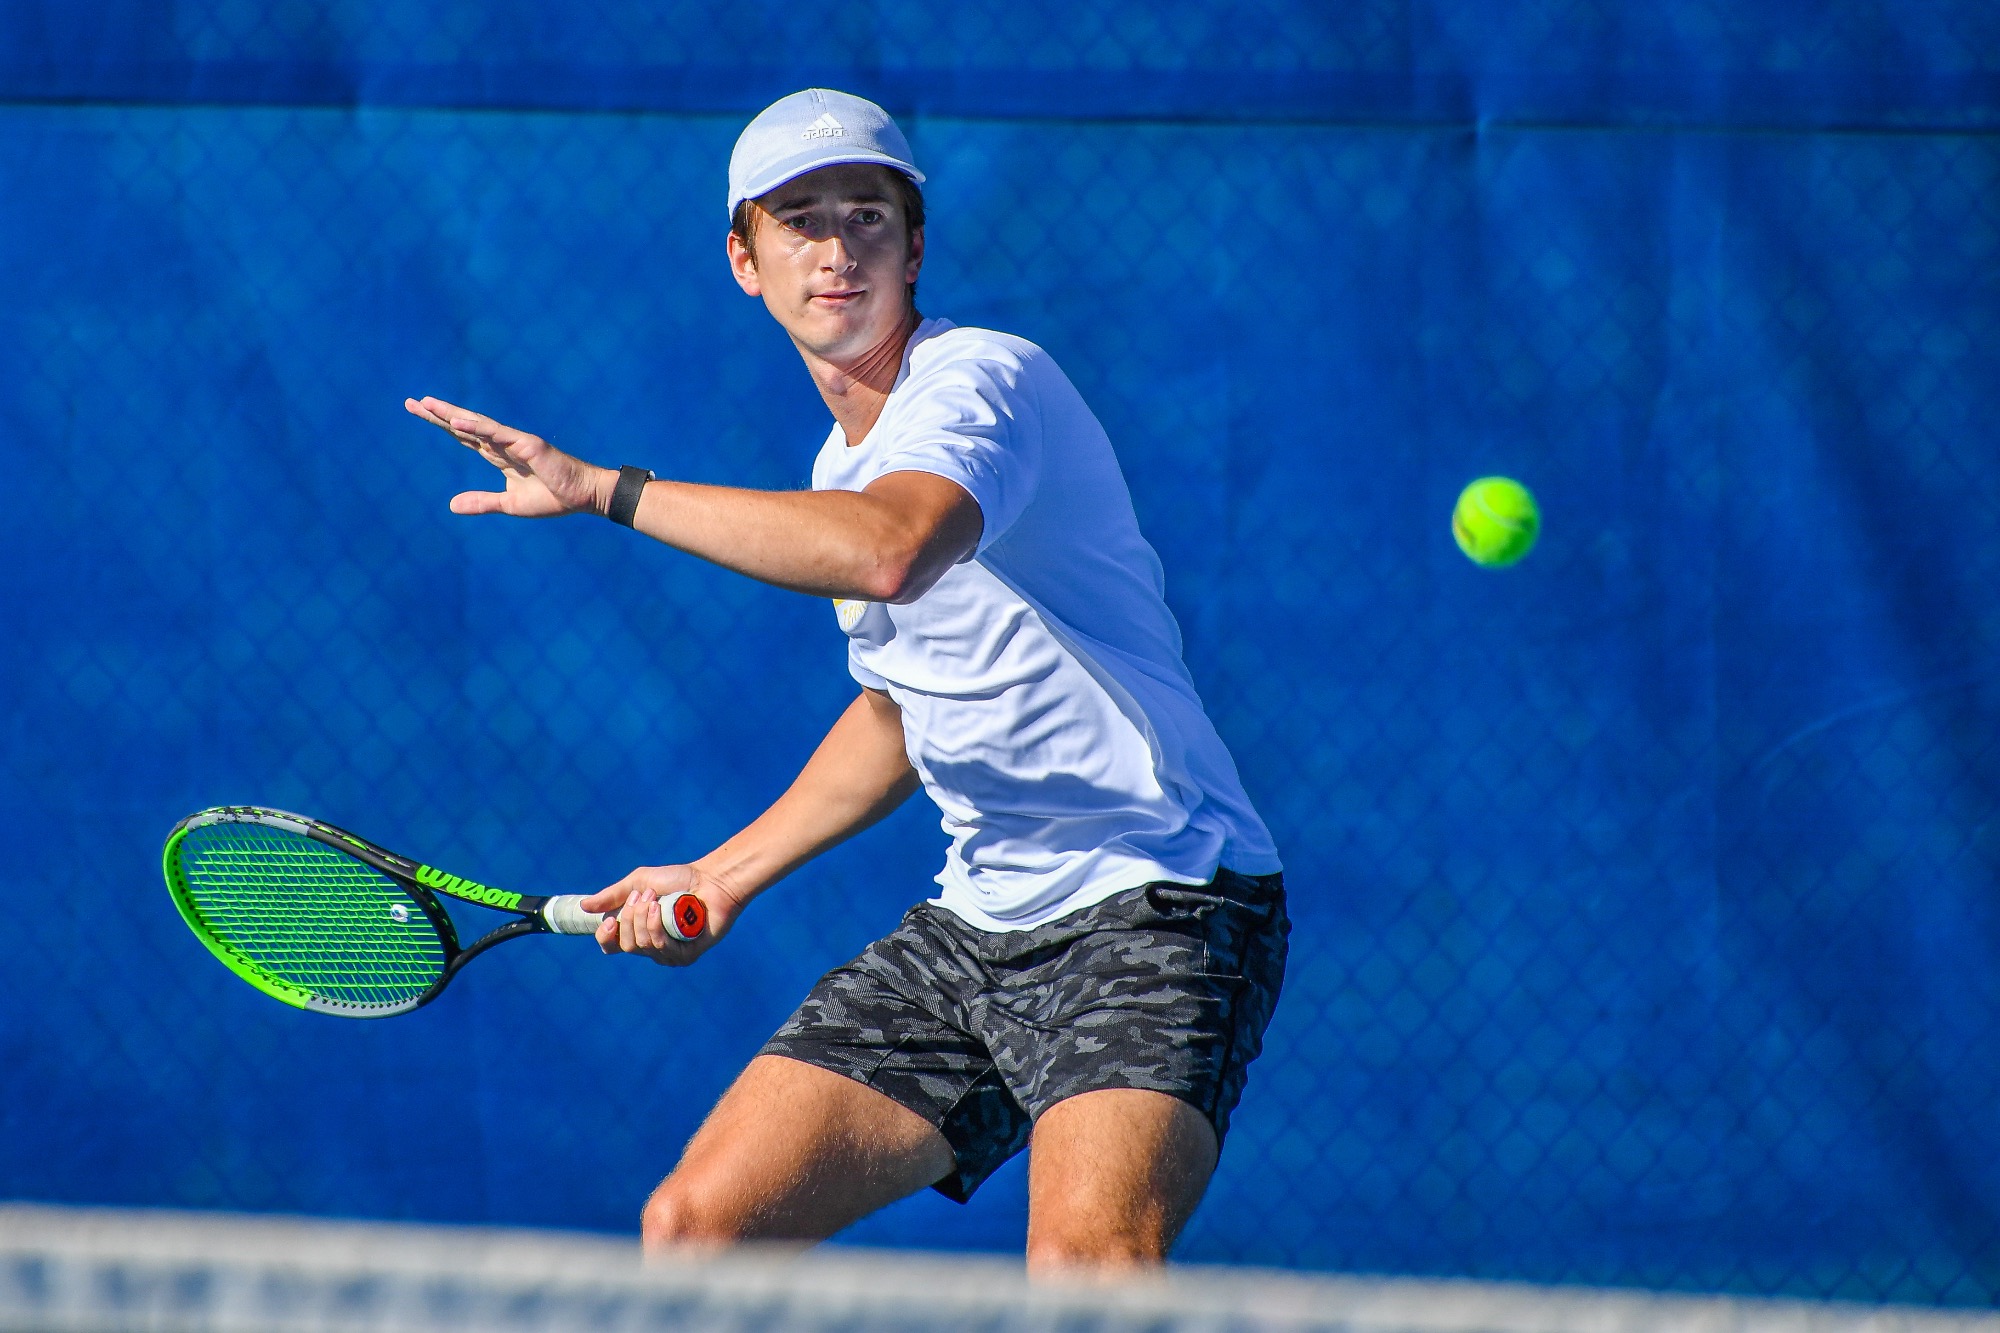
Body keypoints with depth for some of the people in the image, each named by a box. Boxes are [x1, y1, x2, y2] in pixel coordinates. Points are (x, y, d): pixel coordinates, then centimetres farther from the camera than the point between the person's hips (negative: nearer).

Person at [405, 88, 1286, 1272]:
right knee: (695, 1224, 4)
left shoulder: (983, 379, -14)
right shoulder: (843, 464, 15)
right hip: (976, 928, 9)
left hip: (1153, 907, -9)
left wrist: (602, 489, -31)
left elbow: (887, 552, -37)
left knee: (1086, 1267, -34)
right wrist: (726, 877, 25)